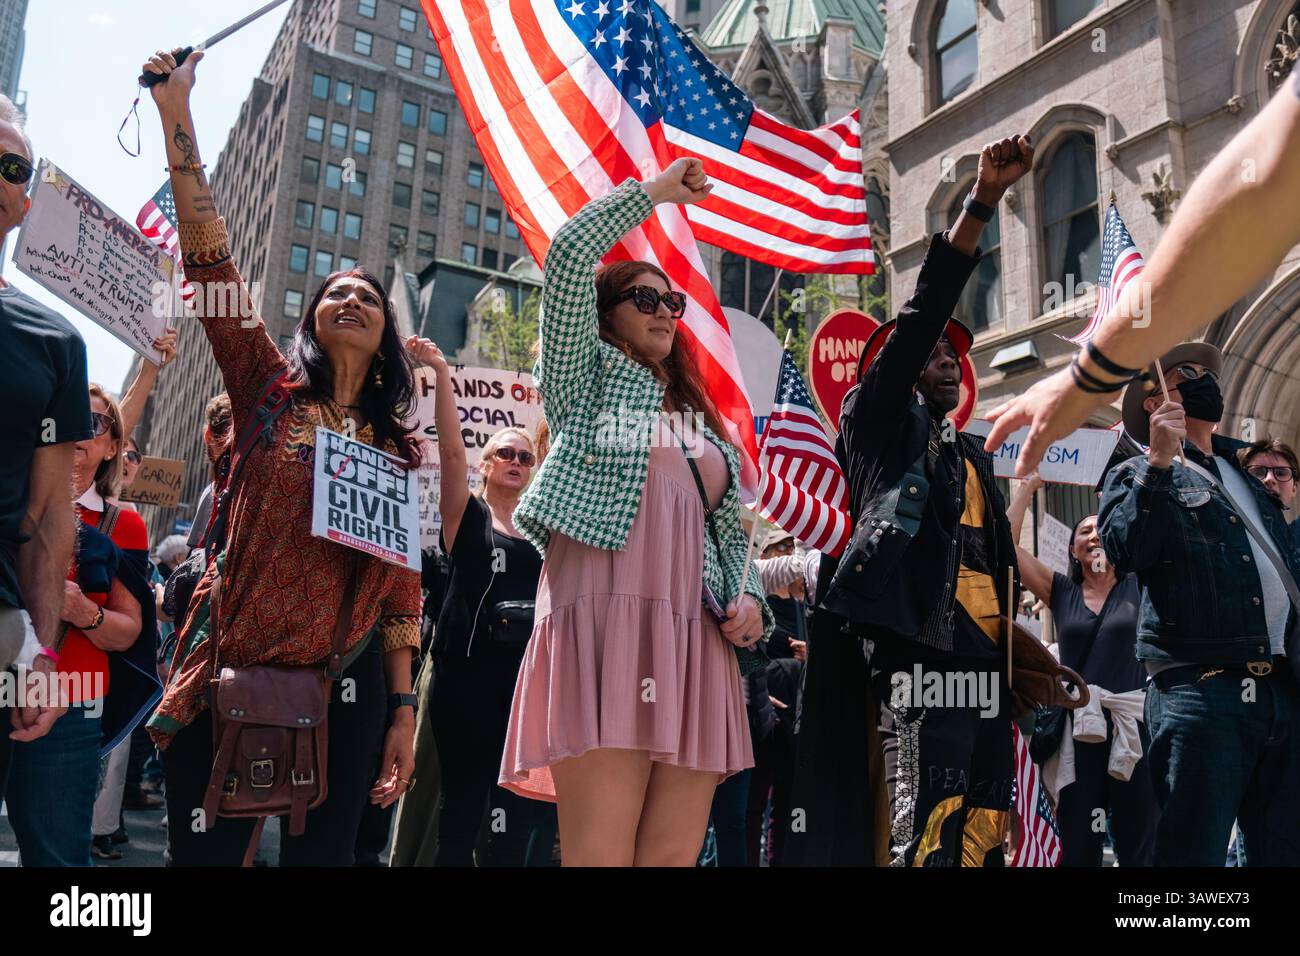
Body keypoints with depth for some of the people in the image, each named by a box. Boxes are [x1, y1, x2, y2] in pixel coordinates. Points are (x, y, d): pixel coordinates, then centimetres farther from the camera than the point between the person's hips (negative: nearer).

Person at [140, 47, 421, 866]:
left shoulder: (399, 448, 9)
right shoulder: (271, 393, 4)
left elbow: (400, 580, 7)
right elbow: (210, 256, -6)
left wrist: (403, 708, 2)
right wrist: (176, 112, -11)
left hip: (346, 689, 2)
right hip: (229, 676, -2)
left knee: (323, 853, 8)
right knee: (204, 854, 2)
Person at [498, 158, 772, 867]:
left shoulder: (705, 428, 29)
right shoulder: (590, 379, 16)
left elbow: (731, 535, 28)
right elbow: (569, 254, 4)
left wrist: (748, 601, 8)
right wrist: (656, 191, 14)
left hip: (697, 645, 5)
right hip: (605, 624, -5)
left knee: (675, 854, -2)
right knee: (600, 855, -13)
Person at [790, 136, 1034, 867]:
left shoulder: (975, 459, 27)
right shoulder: (882, 427, 7)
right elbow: (921, 316, -5)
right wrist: (983, 199, -9)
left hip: (983, 658, 8)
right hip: (917, 650, -8)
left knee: (982, 830, 6)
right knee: (919, 830, -14)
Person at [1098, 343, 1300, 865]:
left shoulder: (1247, 472, 24)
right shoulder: (1139, 476, 5)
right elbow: (1122, 551, -15)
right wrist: (1159, 463, -16)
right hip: (1201, 691, -6)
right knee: (1194, 850, -4)